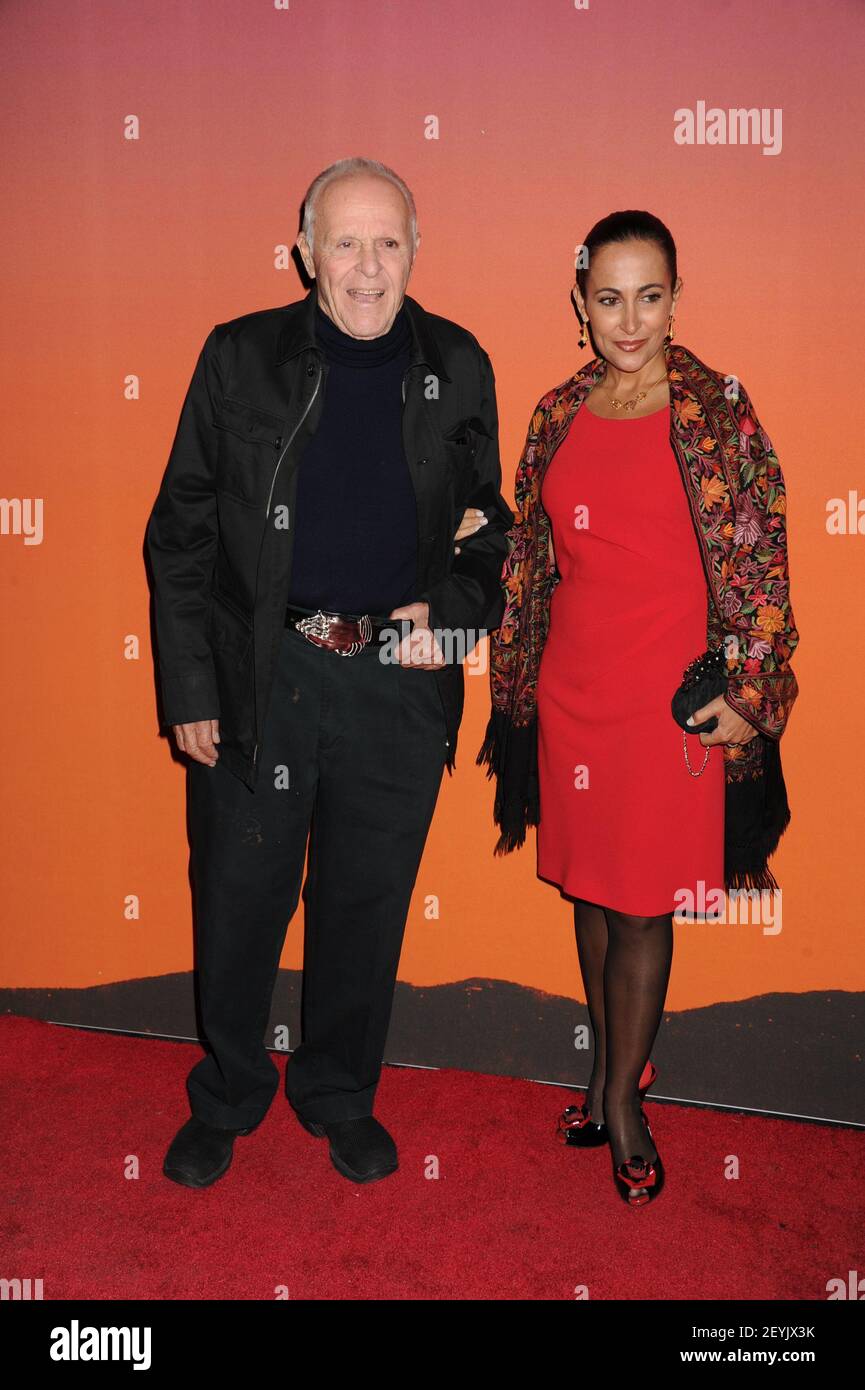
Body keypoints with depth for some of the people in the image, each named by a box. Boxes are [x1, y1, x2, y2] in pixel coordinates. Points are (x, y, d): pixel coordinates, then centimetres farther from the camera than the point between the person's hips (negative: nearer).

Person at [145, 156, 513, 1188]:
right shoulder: (241, 357, 0)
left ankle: (340, 1095, 38)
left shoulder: (457, 366, 5)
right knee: (238, 901, 11)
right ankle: (228, 1096, 37)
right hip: (259, 679, -1)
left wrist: (452, 609, -8)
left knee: (367, 905, 14)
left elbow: (486, 521, 13)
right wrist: (189, 689, -5)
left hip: (399, 684, 2)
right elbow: (181, 532, 0)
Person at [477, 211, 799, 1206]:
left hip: (671, 698, -4)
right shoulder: (559, 414, 8)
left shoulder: (717, 409, -4)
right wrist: (518, 681, 13)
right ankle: (613, 1066, 34)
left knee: (642, 905, 4)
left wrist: (745, 693, -8)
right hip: (569, 688, 5)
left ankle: (621, 1096, 24)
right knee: (590, 890, 15)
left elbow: (758, 560, -5)